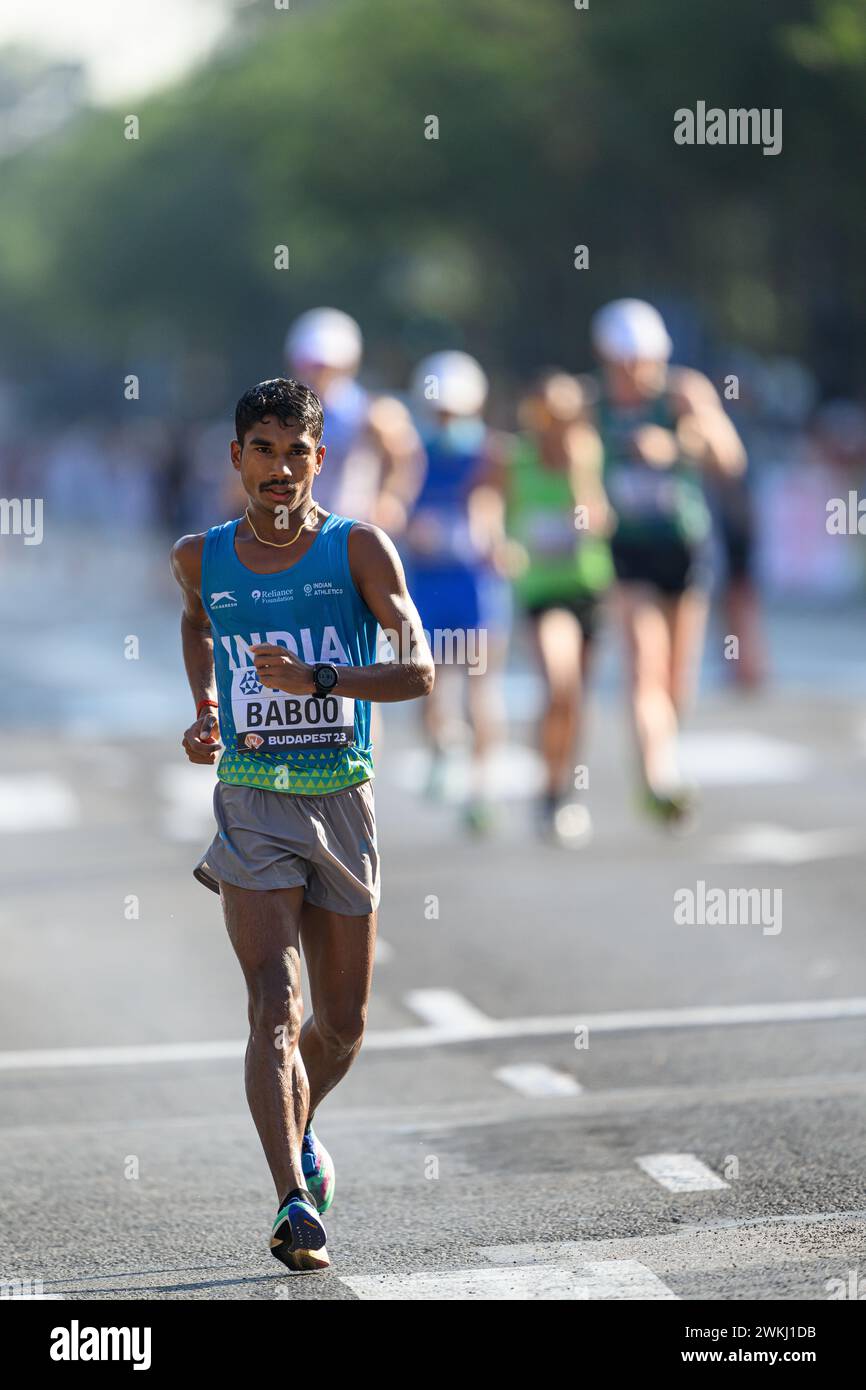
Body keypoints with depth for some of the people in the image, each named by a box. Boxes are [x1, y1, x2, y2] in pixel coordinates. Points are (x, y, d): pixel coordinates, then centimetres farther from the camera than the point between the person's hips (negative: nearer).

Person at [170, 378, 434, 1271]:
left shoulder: (358, 549, -4)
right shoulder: (201, 558, 4)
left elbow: (419, 670, -14)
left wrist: (316, 680, -27)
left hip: (342, 802, 1)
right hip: (251, 804, 0)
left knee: (341, 1024, 10)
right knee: (275, 1004, -18)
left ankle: (300, 1126, 42)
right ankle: (294, 1204, -25)